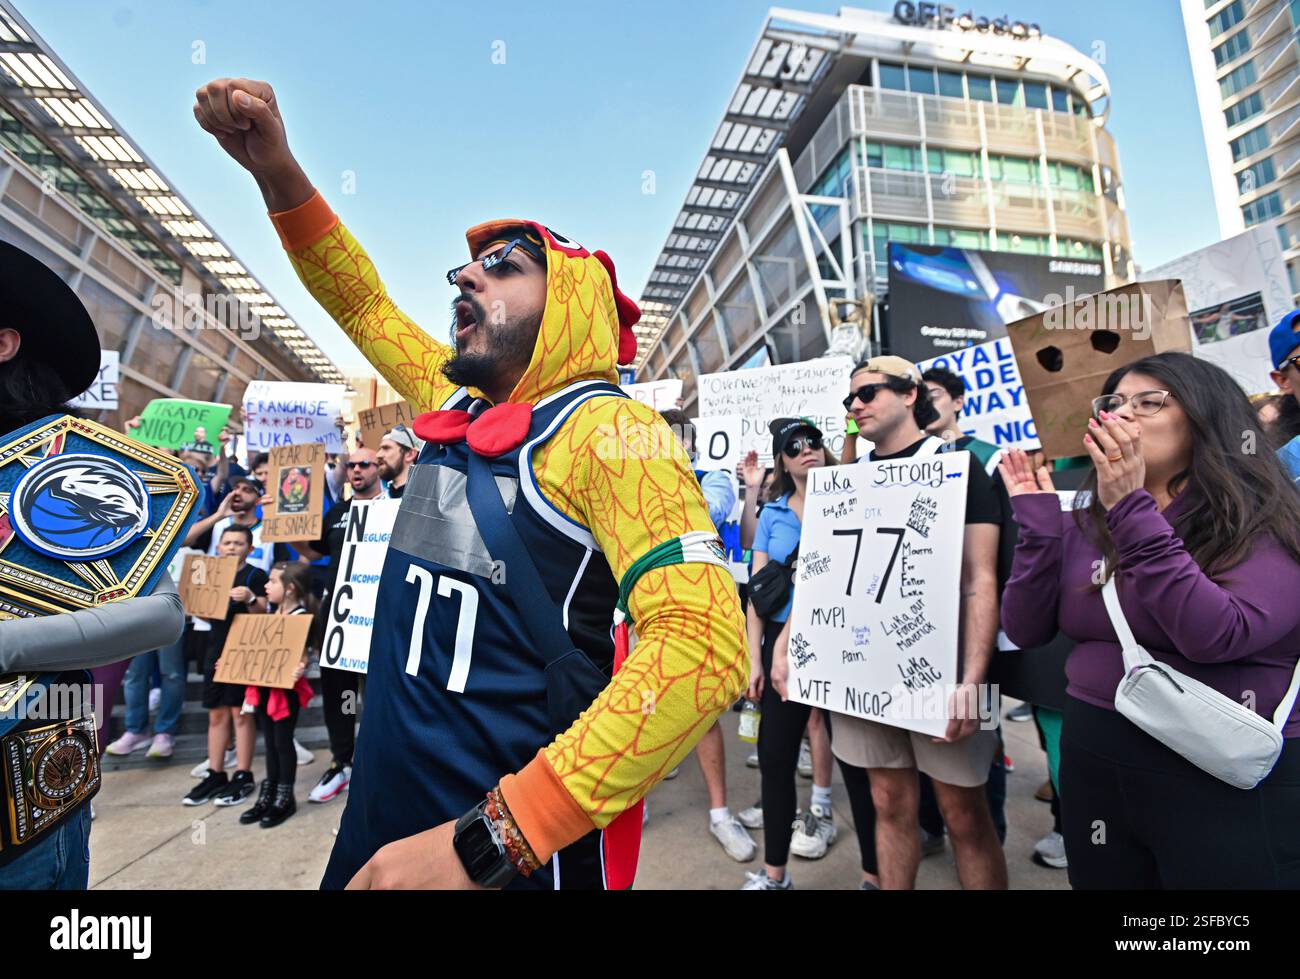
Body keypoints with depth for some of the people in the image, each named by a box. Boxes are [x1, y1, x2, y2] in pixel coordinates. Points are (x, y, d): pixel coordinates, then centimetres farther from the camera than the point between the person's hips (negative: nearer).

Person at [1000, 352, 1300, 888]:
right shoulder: (1087, 524, 1)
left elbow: (1218, 636, -27)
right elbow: (1024, 631, -4)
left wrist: (1133, 513, -29)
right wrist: (1036, 522, -12)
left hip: (1227, 782, -4)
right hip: (1093, 765, 5)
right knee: (1102, 880, 20)